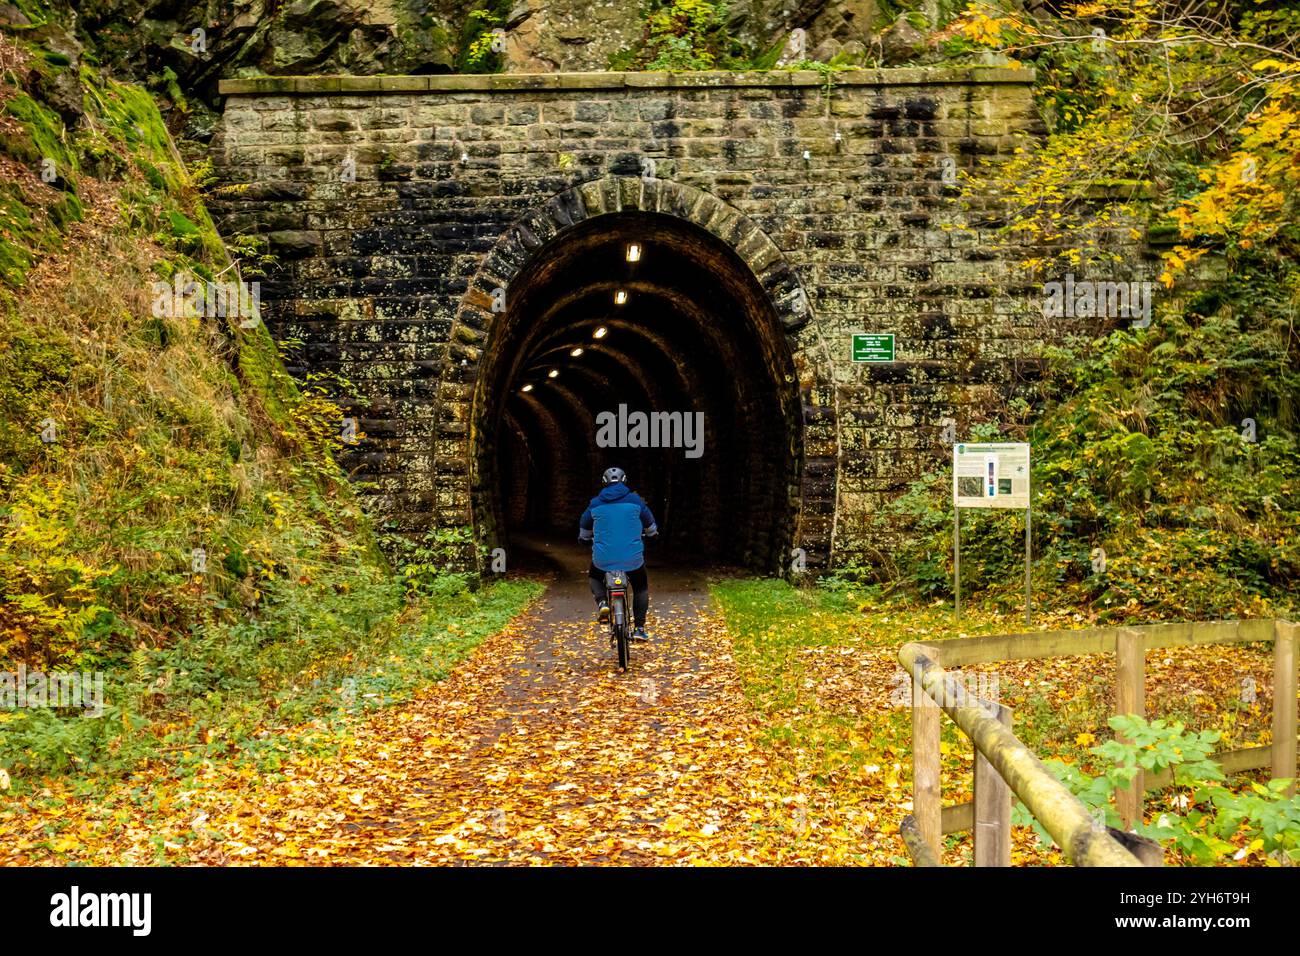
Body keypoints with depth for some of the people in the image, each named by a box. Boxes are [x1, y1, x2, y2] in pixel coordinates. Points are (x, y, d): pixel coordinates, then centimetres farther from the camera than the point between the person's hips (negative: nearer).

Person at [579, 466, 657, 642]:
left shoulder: (595, 503, 4)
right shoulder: (635, 500, 1)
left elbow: (584, 529, 18)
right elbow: (650, 526, 14)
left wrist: (586, 538, 41)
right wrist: (652, 532, 37)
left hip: (603, 559, 1)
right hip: (632, 559, -1)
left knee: (593, 577, 31)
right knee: (641, 588, 22)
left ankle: (602, 602, 4)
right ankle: (639, 628, 13)